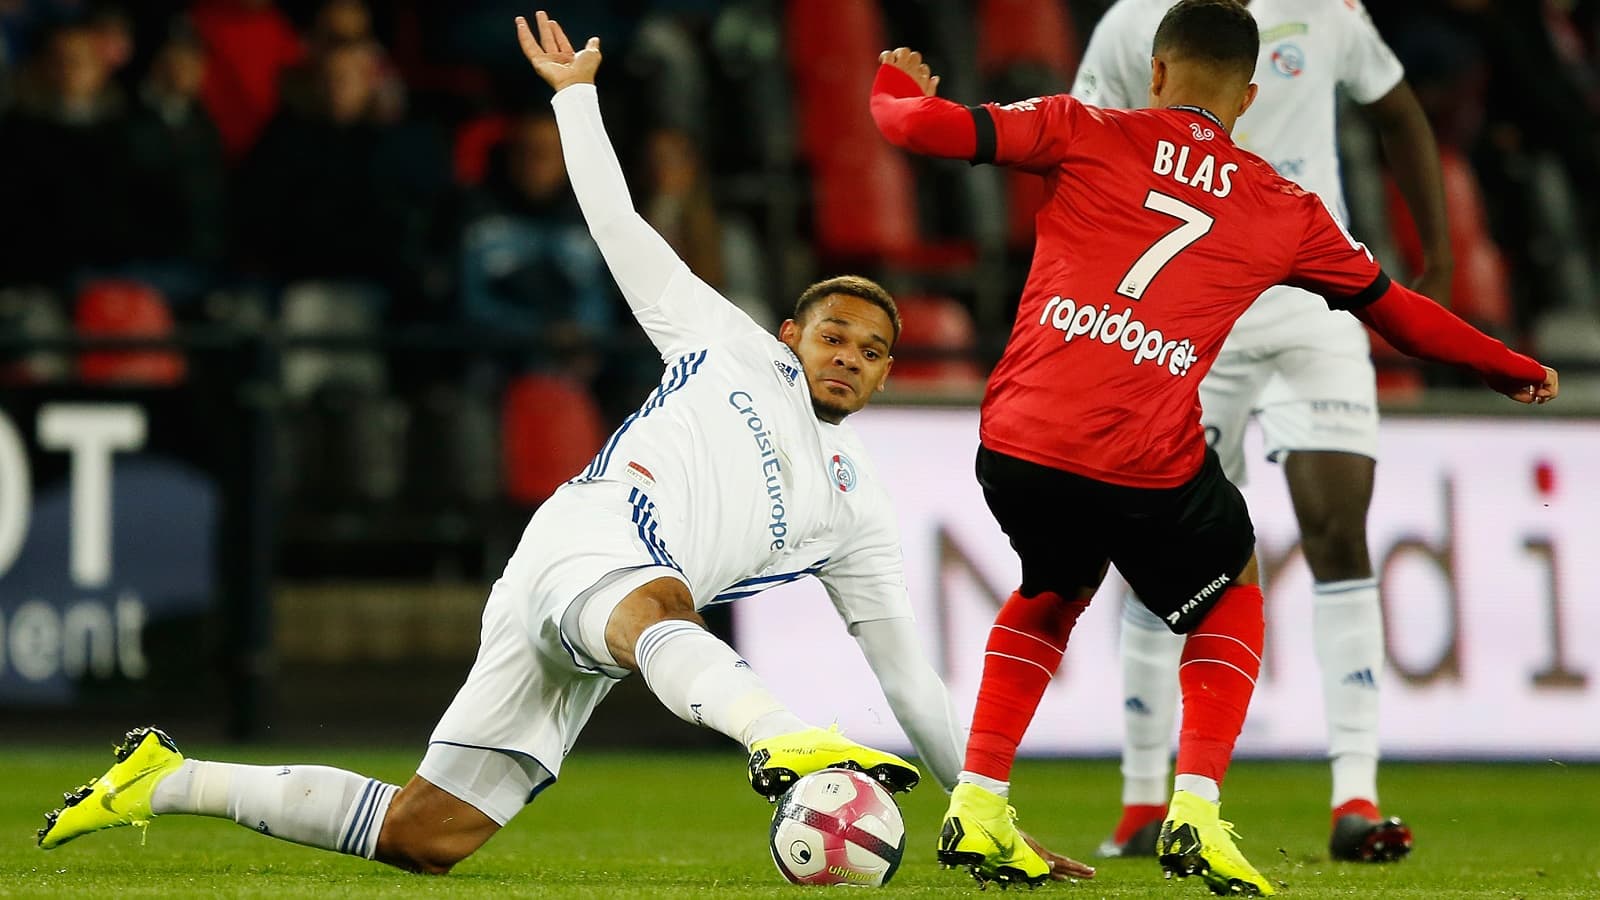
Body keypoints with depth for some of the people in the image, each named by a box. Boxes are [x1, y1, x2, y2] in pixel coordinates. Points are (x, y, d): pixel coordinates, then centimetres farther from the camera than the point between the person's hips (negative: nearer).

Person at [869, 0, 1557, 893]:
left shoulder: (1085, 133, 9)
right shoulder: (1286, 211, 13)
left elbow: (927, 126, 4)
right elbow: (1396, 311, 25)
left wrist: (897, 89, 28)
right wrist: (1520, 371, 40)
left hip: (1018, 442, 2)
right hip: (1151, 471, -2)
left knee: (1054, 589, 34)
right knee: (1232, 593, 28)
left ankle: (978, 802, 22)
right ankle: (1197, 808, 9)